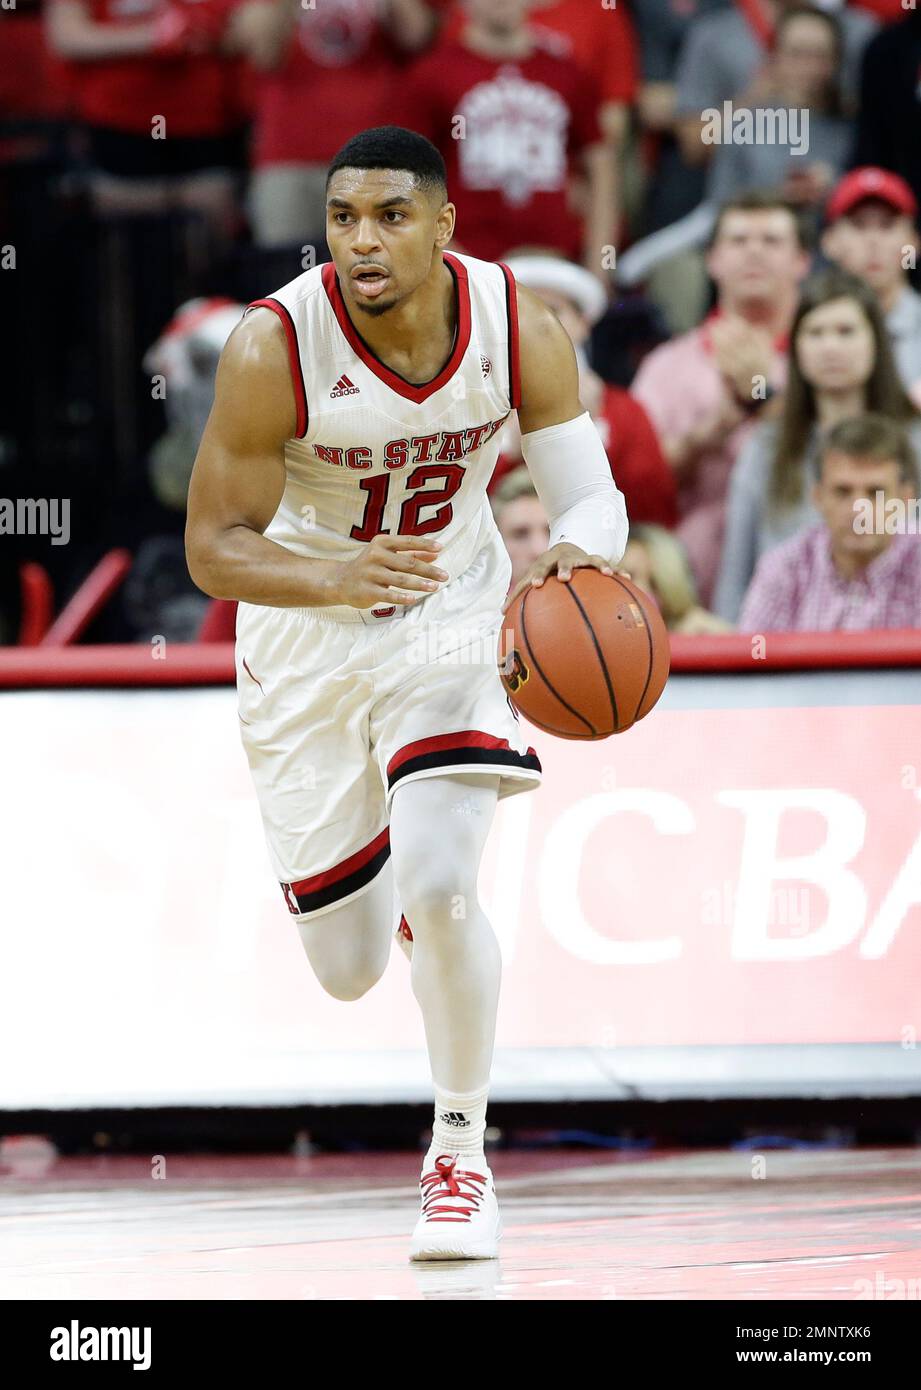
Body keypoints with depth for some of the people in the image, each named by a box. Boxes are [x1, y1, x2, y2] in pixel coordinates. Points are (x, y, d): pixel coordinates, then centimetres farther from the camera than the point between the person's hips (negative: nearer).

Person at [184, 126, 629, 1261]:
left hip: (452, 616, 0)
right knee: (349, 971, 7)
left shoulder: (518, 328, -18)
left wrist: (578, 552, -37)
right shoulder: (275, 347, -25)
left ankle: (460, 1156, -1)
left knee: (439, 888, -23)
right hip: (307, 644, 0)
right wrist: (340, 580, -40)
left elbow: (592, 495, -12)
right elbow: (213, 548, -21)